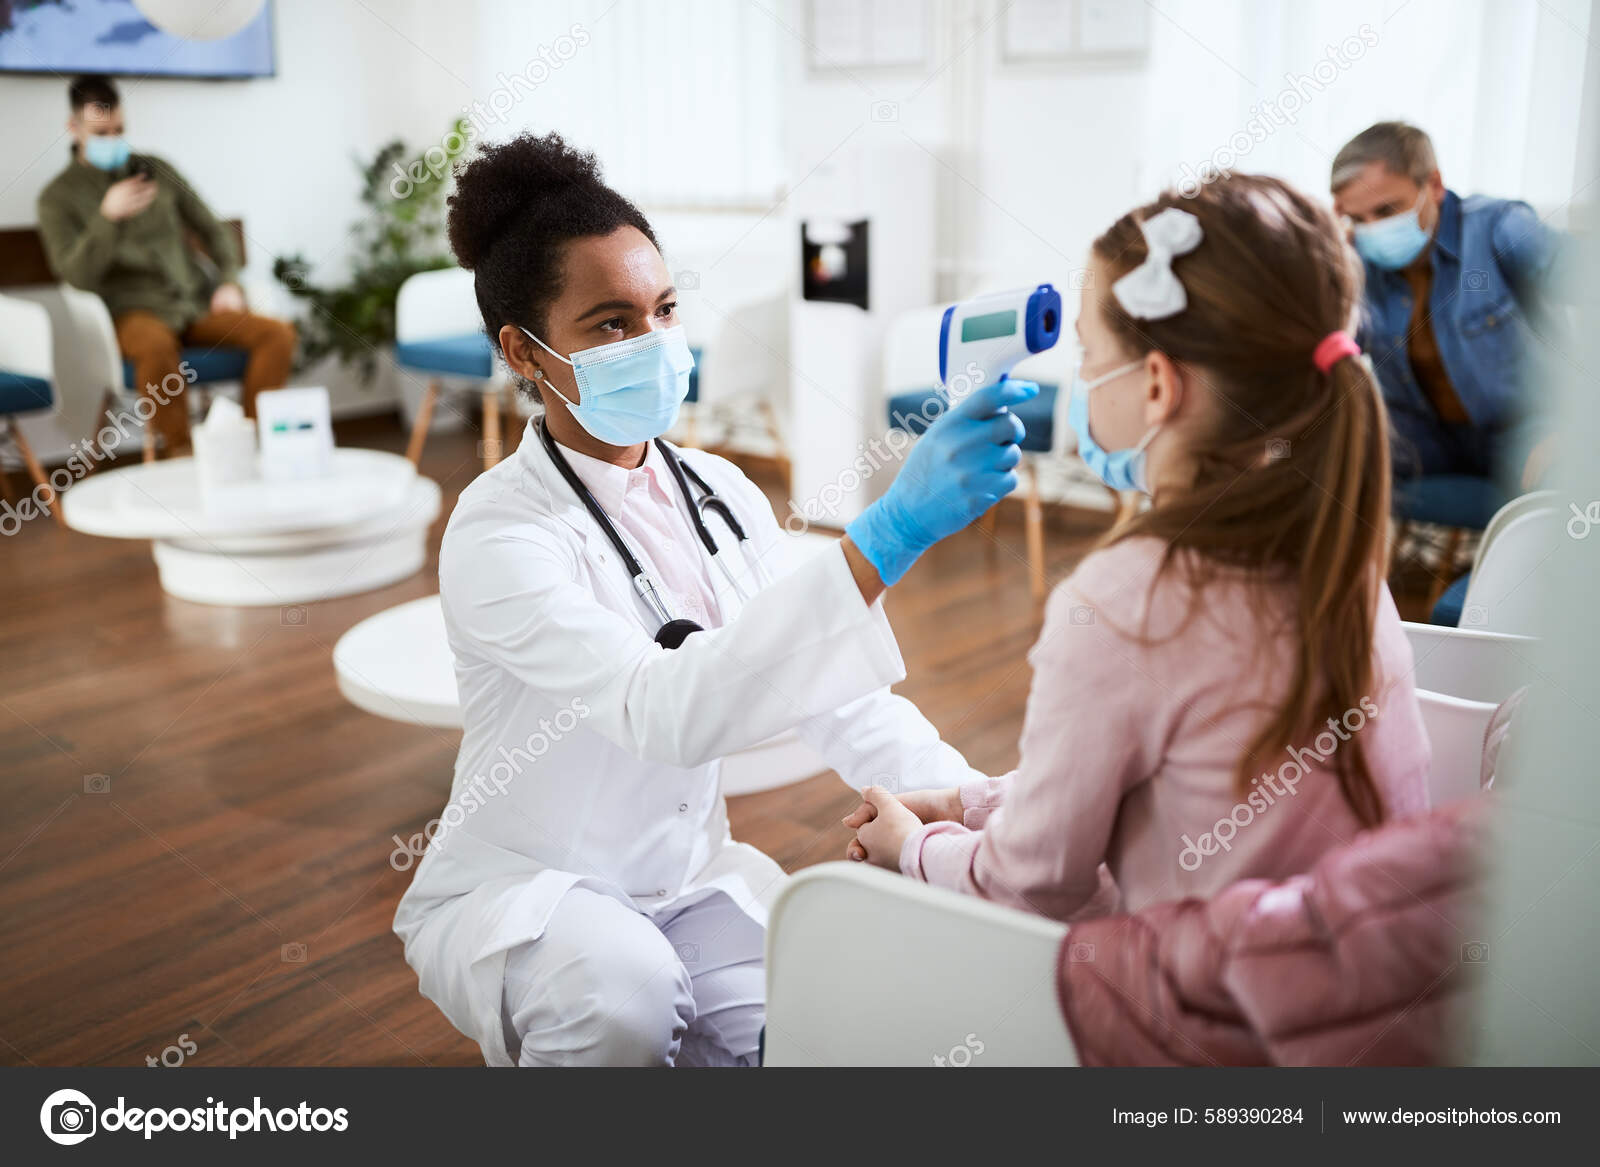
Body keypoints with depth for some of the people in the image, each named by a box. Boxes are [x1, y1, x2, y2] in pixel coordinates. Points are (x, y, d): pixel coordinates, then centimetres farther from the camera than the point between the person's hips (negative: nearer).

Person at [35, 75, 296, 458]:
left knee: (278, 333, -24)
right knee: (156, 344, -42)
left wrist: (229, 282, 3)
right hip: (133, 311, -4)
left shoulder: (156, 169, 16)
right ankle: (179, 456, -27)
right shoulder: (57, 197, 5)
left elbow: (212, 229, 21)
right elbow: (77, 275, -8)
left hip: (198, 302, 4)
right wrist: (107, 217, -22)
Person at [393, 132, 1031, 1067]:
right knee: (621, 988, -35)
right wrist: (890, 535, -47)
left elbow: (834, 684, -1)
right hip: (521, 888, -5)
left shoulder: (718, 493, 0)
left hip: (690, 876, 5)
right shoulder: (499, 533, -22)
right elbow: (663, 711, -39)